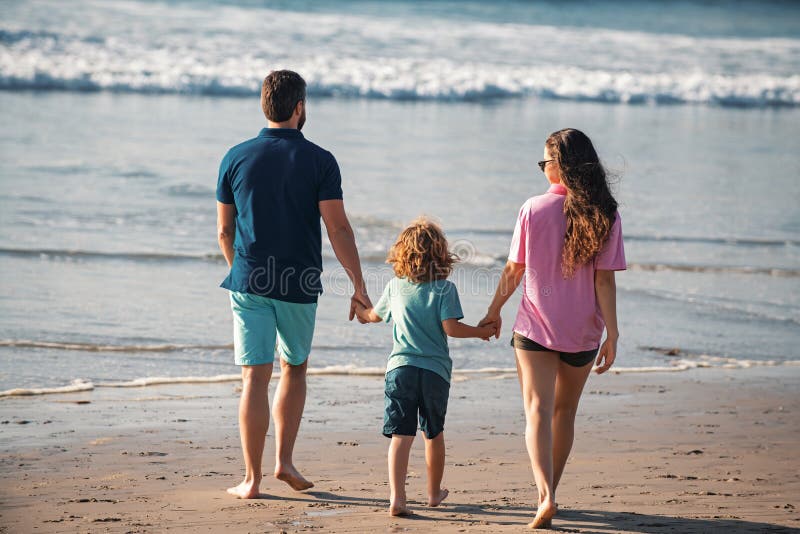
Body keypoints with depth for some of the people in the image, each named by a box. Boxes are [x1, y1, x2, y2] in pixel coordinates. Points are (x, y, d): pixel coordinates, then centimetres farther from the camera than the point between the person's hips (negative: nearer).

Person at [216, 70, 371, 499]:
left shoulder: (236, 158, 1)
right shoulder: (319, 161, -6)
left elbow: (224, 230, 8)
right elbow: (338, 229, -10)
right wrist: (359, 286, -4)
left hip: (250, 283, 1)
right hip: (300, 286, -1)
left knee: (255, 378, 2)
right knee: (295, 368, 20)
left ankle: (252, 479, 2)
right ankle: (284, 460, 13)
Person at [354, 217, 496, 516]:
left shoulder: (395, 286, 7)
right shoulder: (445, 288, -4)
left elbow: (375, 315, 23)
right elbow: (450, 327, -12)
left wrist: (360, 309, 45)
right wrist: (480, 332, 4)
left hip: (400, 367, 1)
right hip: (435, 370, -1)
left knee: (401, 436, -6)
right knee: (433, 433, 17)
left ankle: (396, 497, -20)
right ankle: (434, 492, 31)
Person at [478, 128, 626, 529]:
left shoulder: (533, 210, -7)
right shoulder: (604, 217, -6)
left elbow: (513, 270, -1)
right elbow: (604, 280, -9)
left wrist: (494, 311, 14)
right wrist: (612, 334, -5)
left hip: (535, 327, -2)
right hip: (581, 331, 2)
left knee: (537, 410, -6)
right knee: (565, 411, 18)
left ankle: (545, 493, -25)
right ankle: (548, 491, 28)